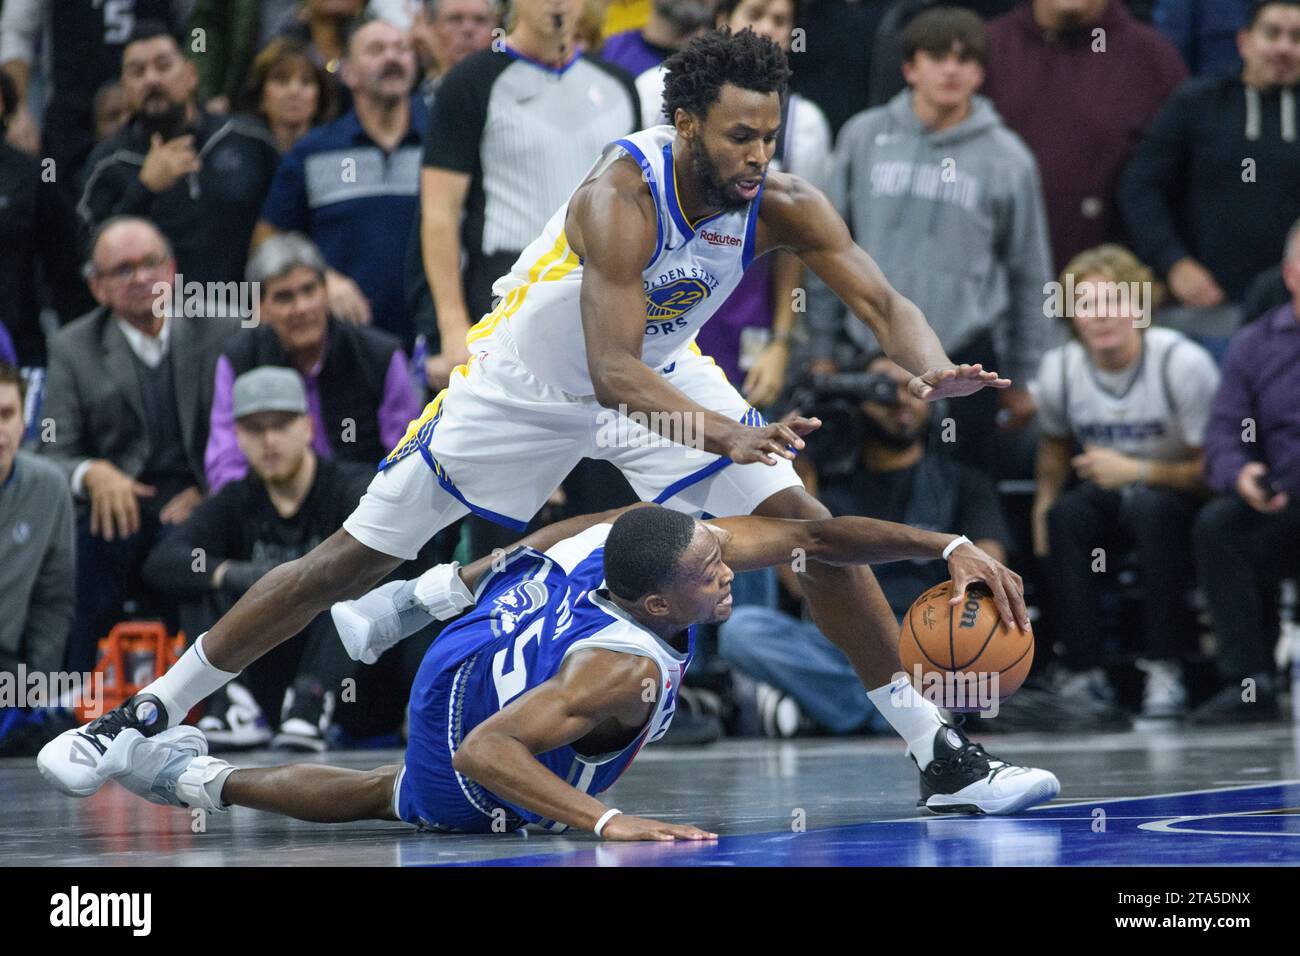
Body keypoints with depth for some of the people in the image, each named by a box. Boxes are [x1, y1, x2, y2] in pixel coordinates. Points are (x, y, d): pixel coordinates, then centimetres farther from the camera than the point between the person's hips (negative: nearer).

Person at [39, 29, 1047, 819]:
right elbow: (612, 371, -43)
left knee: (811, 529, -11)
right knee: (349, 561, 0)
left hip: (660, 374, 4)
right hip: (524, 387, -4)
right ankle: (149, 713, 13)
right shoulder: (621, 196, -36)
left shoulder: (781, 203, -21)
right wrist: (728, 438, -57)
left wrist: (931, 369, -46)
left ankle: (937, 749, -1)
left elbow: (883, 300, -23)